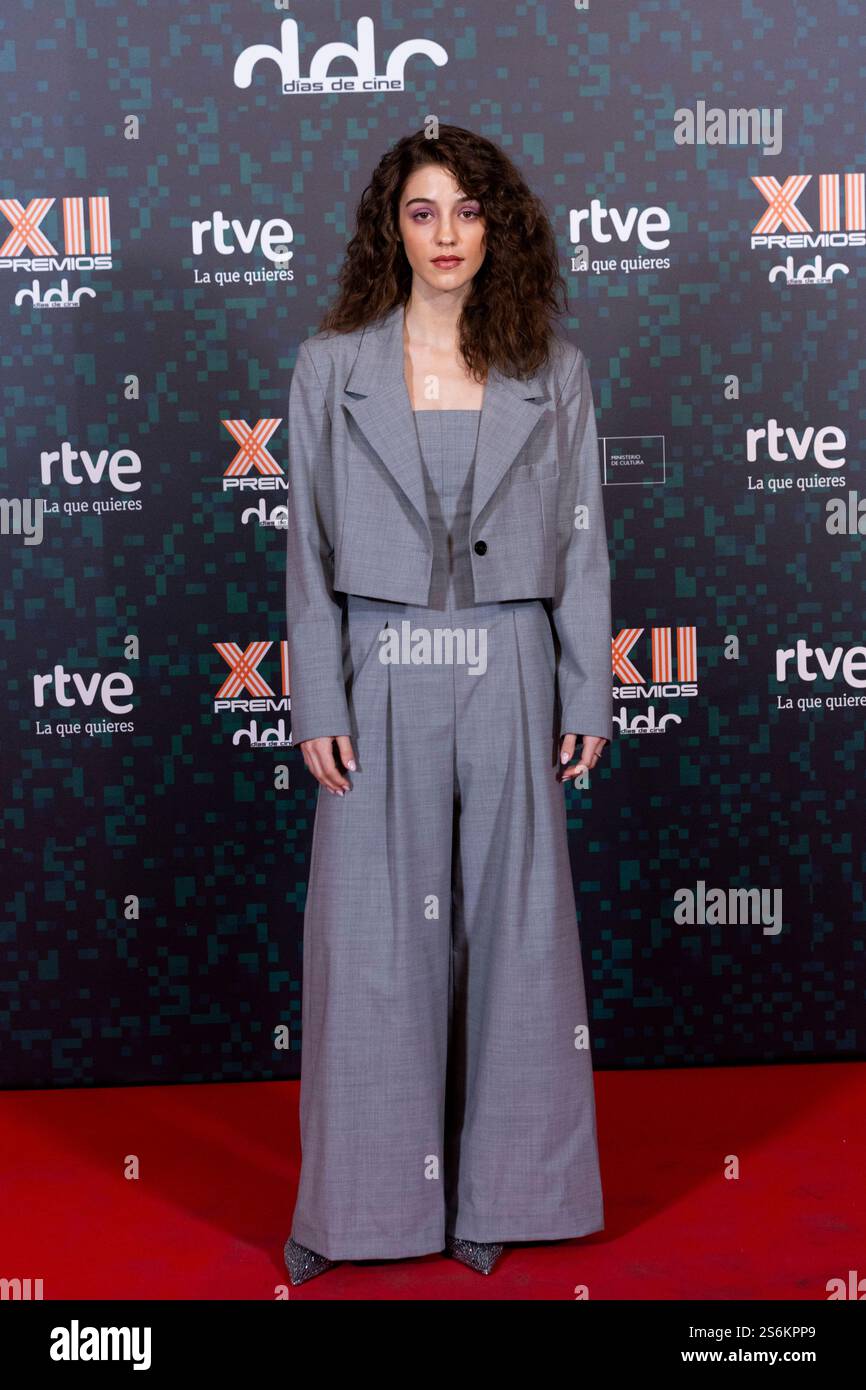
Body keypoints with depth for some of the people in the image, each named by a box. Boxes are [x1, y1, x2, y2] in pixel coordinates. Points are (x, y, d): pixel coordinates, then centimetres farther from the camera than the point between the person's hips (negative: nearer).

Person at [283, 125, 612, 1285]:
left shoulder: (553, 372, 6)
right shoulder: (331, 368, 4)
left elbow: (583, 544, 6)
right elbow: (310, 548, 2)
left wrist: (589, 698, 2)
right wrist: (318, 706, -5)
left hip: (509, 679, 1)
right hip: (385, 679, -1)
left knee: (512, 927, 6)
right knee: (371, 938, 3)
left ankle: (496, 1187, 23)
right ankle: (361, 1198, 18)